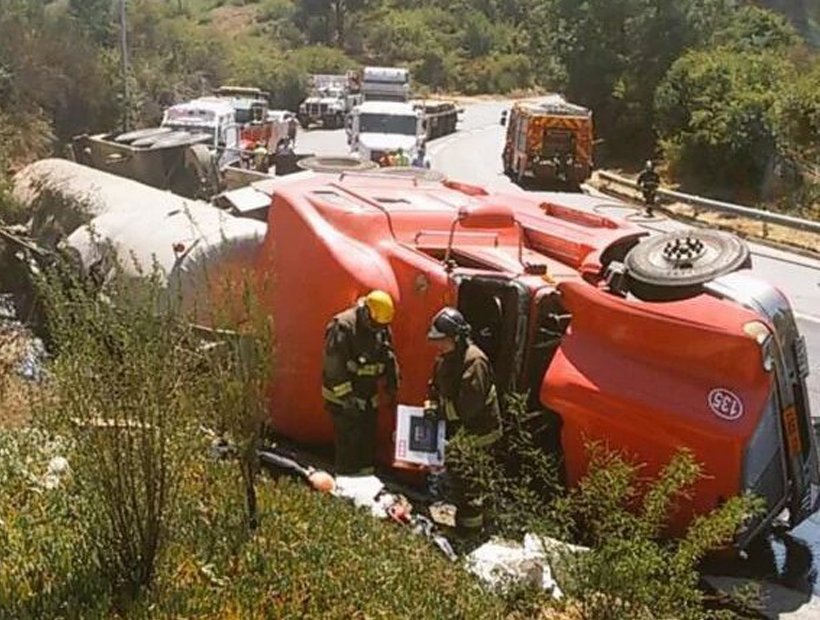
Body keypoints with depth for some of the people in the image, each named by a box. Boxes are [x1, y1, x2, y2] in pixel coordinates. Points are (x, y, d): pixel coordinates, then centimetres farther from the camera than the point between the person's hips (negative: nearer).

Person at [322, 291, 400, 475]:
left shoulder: (383, 328, 3)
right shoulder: (343, 326, -19)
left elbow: (389, 360, 14)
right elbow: (333, 365, -21)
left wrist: (392, 388, 10)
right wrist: (346, 395, -21)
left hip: (368, 397, 7)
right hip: (342, 398, -7)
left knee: (368, 439, 13)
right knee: (348, 442, -8)